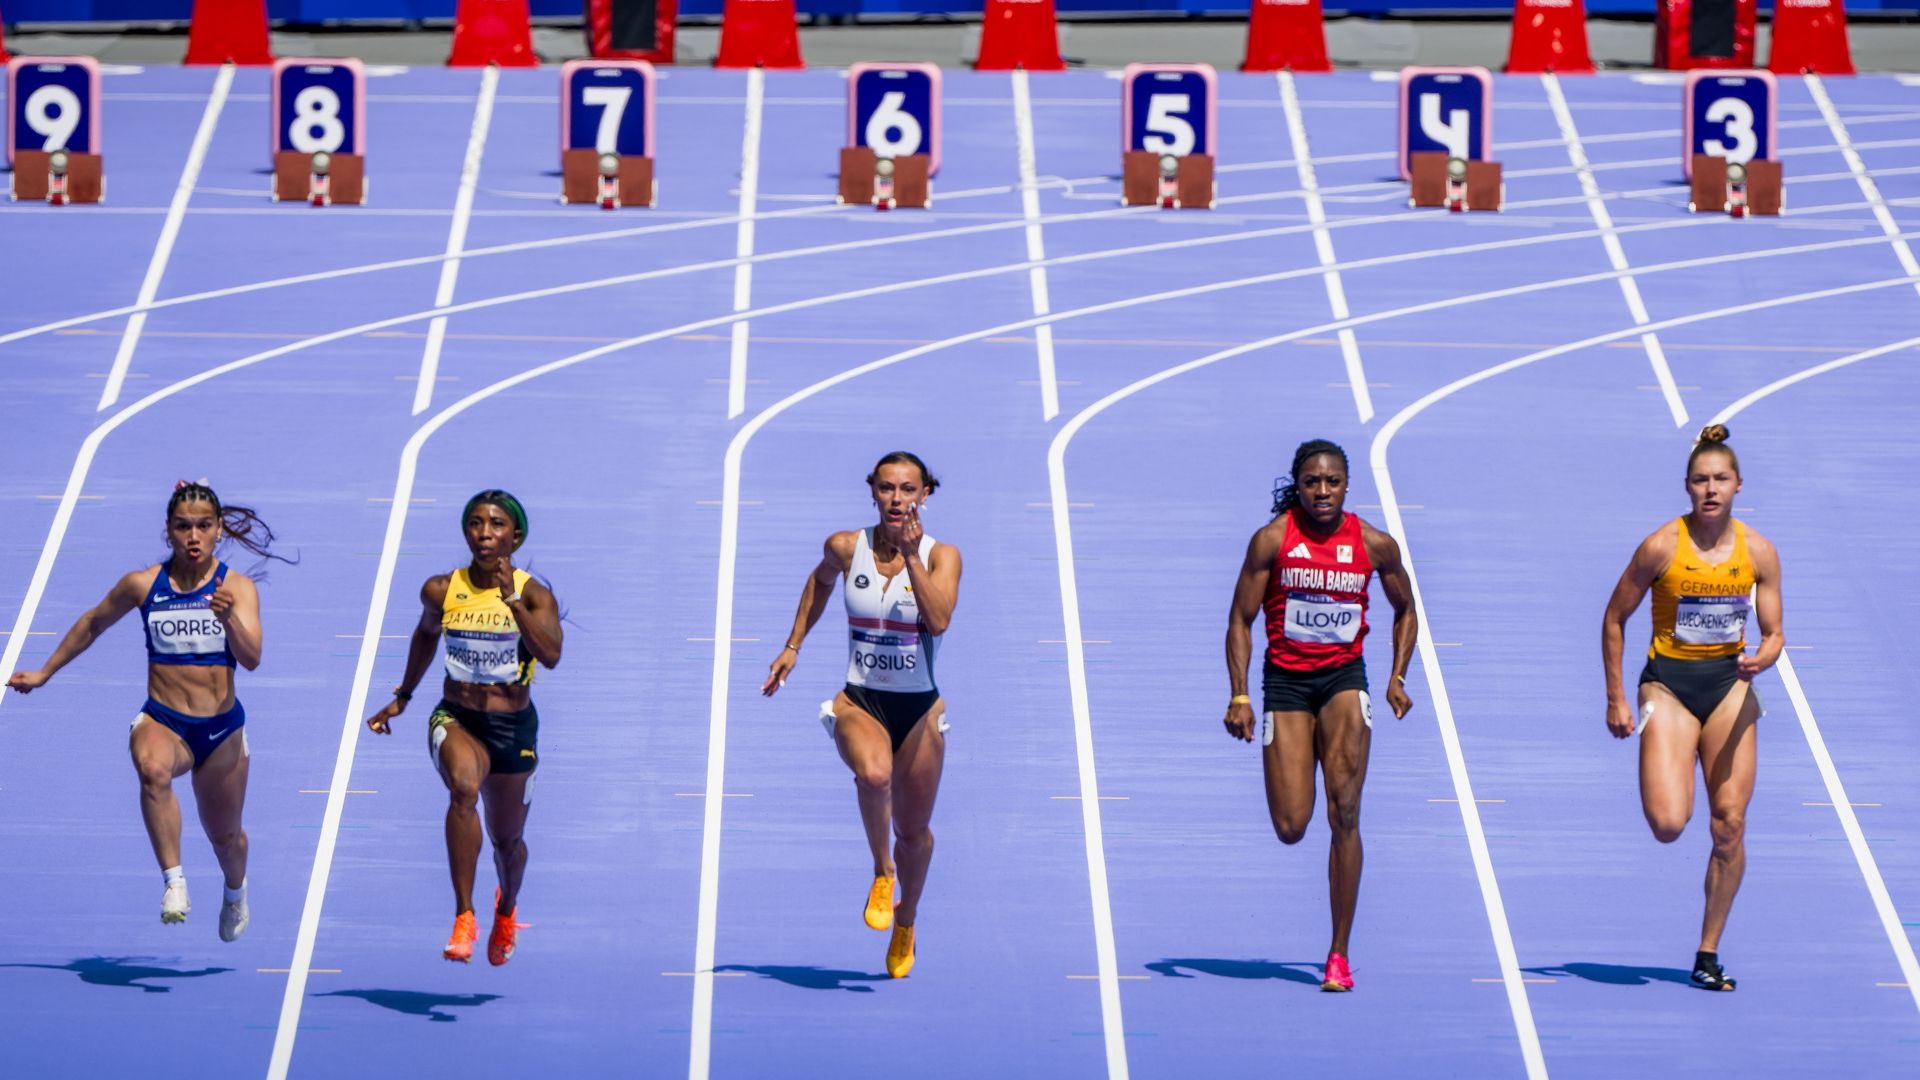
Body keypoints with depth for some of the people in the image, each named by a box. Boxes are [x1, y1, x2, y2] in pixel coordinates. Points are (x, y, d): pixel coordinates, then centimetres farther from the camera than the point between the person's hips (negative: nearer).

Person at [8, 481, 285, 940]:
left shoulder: (238, 588, -5)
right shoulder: (143, 585, -1)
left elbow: (251, 658, -18)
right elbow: (93, 623, 16)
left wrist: (228, 618, -38)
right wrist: (45, 673, 22)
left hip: (222, 729, 1)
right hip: (162, 721, -1)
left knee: (225, 836, 16)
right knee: (153, 769, -38)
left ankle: (235, 890, 51)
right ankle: (173, 881, -37)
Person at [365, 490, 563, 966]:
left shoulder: (535, 596, -9)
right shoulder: (441, 590, -3)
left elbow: (551, 655, -26)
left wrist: (512, 600, -32)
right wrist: (403, 696, 25)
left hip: (513, 727, 0)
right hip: (456, 718, 0)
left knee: (507, 840, 15)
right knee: (464, 788, -35)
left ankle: (506, 909, 51)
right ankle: (463, 917, -33)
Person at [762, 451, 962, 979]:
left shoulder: (942, 556, -8)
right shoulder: (846, 548, -4)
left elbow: (939, 621, -25)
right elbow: (821, 581, 20)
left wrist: (911, 556, -29)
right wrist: (793, 647, 20)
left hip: (919, 709, 1)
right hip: (859, 702, -1)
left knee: (913, 831, 11)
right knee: (874, 774, -35)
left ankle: (905, 924, 39)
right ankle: (881, 871, -9)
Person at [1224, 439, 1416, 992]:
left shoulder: (1374, 545, -3)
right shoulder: (1272, 540, -8)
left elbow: (1405, 611, 13)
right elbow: (1241, 620, -4)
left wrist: (1397, 678, 2)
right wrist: (1239, 697, -12)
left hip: (1344, 676, 0)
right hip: (1285, 680, 0)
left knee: (1344, 814, -13)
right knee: (1291, 829, -5)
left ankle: (1339, 954, -8)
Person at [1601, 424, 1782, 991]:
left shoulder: (1758, 552, -2)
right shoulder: (1662, 546, -10)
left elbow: (1773, 632, 3)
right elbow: (1615, 618, -1)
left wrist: (1761, 658, -21)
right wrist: (1615, 699, -3)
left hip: (1730, 683, 3)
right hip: (1669, 682, -3)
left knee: (1730, 826, -3)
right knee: (1668, 824, -18)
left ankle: (1708, 955, 7)